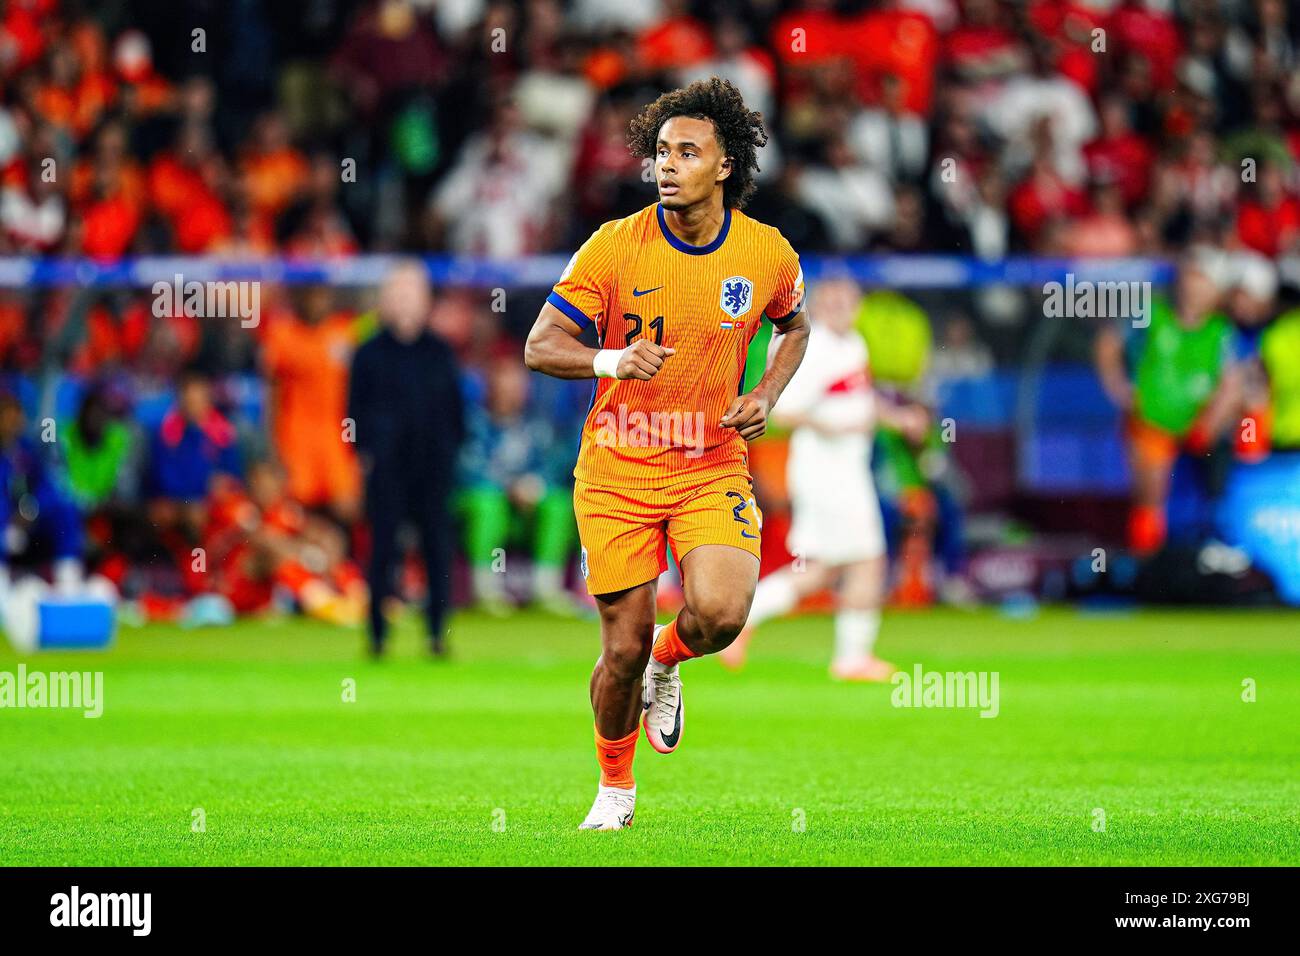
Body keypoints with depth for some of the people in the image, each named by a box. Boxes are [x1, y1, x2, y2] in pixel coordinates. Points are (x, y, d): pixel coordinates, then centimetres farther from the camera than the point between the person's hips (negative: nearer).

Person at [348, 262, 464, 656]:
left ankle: (437, 631, 3)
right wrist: (365, 451, -4)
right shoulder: (370, 354, 4)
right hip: (387, 468, -2)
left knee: (438, 545, -1)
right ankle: (378, 634, 3)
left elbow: (455, 406, 14)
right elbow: (356, 408, 5)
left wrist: (452, 448, 5)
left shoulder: (439, 353, 10)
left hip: (433, 466, 2)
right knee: (383, 546, -2)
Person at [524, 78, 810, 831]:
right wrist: (613, 361, -26)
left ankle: (666, 666, 14)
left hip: (713, 466, 1)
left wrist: (767, 394, 1)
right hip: (618, 470, -1)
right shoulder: (615, 247, -10)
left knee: (721, 612, -23)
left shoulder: (769, 254, -3)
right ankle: (615, 790, 27)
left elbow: (795, 326, 19)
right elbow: (540, 346, -7)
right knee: (624, 646, 1)